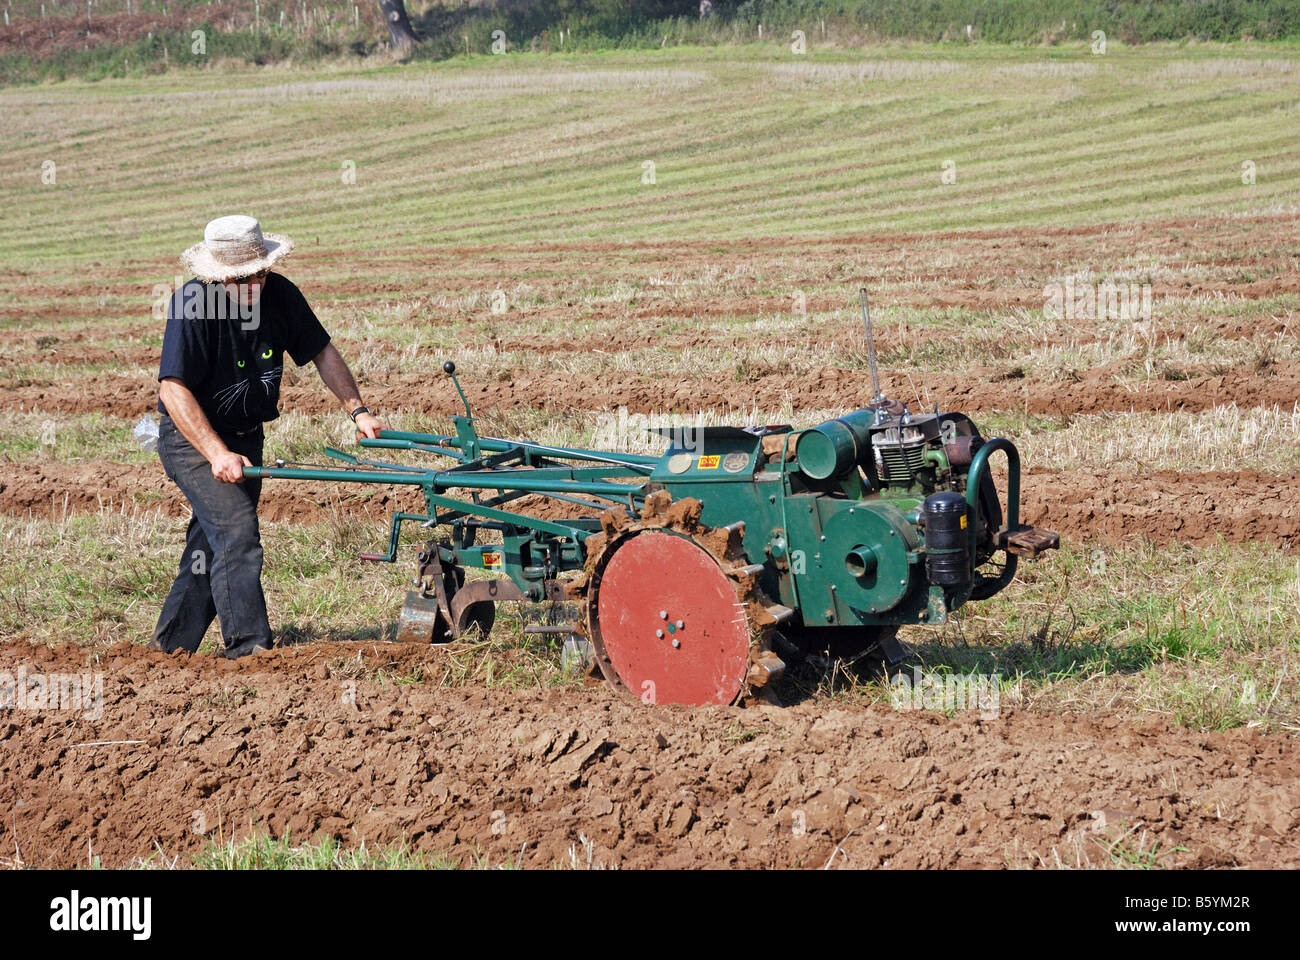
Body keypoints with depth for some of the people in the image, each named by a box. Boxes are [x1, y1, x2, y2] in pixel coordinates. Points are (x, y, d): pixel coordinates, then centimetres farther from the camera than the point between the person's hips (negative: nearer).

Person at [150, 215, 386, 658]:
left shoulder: (278, 294, -9)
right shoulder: (192, 305, -25)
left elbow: (322, 353, 4)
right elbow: (173, 388, -27)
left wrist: (357, 410, -7)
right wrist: (217, 454, -34)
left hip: (246, 437, 6)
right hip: (192, 438, -6)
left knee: (211, 540, 13)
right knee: (237, 532, -19)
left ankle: (173, 641, 26)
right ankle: (247, 646, -18)